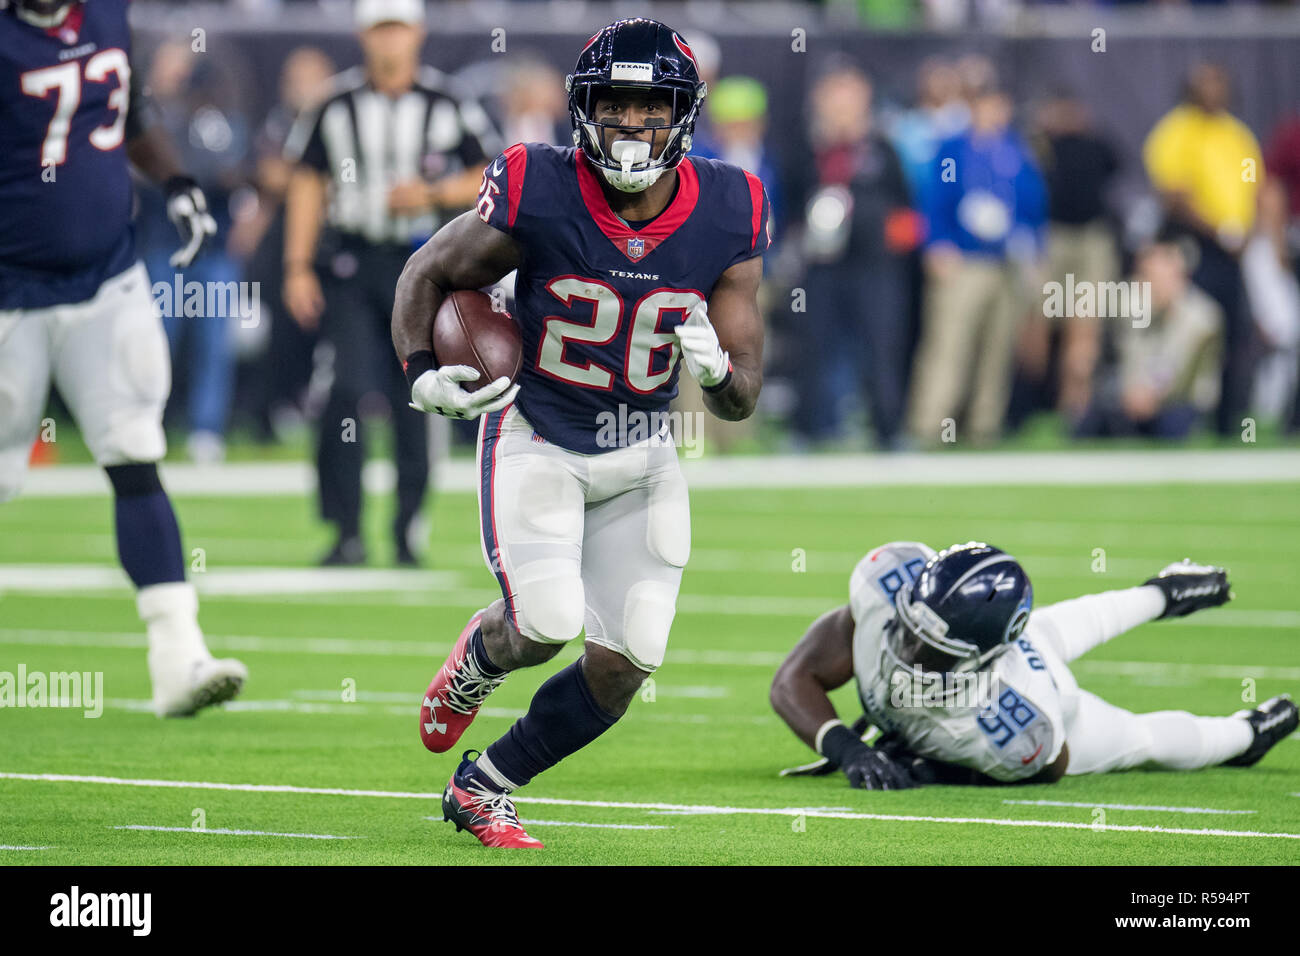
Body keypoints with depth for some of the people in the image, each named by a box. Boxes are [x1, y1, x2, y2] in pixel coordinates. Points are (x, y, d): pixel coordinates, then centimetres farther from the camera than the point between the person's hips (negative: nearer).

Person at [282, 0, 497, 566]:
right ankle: (347, 534, -9)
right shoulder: (338, 106, 4)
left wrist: (433, 194, -10)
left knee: (415, 405, 3)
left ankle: (409, 532, 15)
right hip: (352, 262, 0)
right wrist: (297, 266, 3)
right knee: (348, 390, -13)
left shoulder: (447, 106, 2)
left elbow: (488, 178, 8)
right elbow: (307, 181, 9)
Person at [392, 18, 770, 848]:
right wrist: (423, 376, -17)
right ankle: (480, 656, 17)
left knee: (622, 668, -1)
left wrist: (717, 369, -29)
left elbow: (742, 401, -6)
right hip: (536, 440, -3)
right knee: (546, 625, -22)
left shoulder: (727, 218, -12)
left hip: (642, 455, 3)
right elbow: (429, 274, -1)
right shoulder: (537, 196, -20)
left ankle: (483, 788, 21)